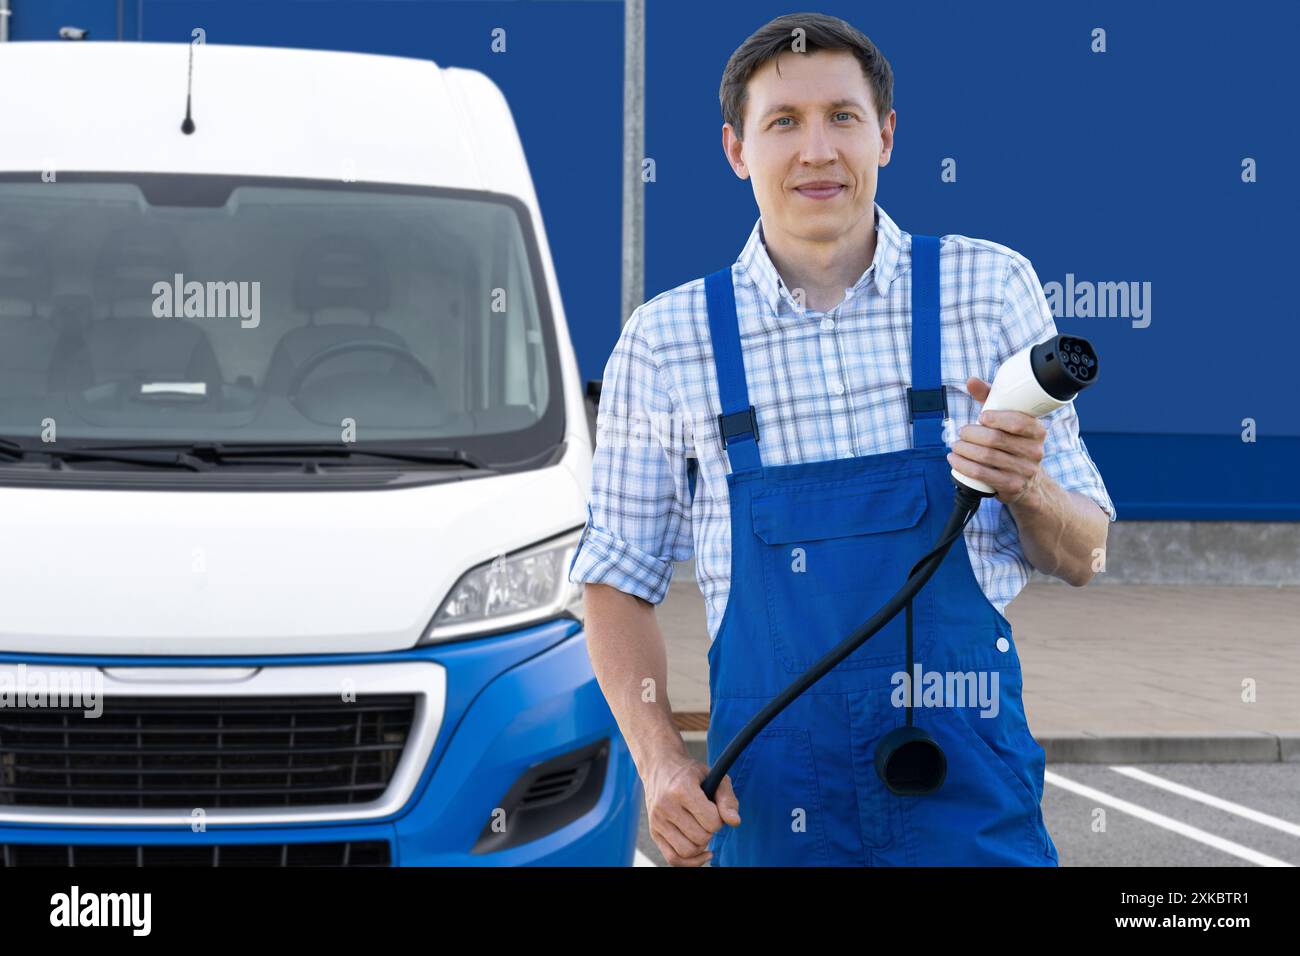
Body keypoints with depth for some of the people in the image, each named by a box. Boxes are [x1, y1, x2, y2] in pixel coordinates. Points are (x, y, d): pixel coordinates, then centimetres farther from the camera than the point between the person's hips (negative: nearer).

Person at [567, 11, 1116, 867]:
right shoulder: (665, 341, 1)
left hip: (970, 795, 0)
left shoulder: (992, 289, 1)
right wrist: (661, 761, -6)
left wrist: (1024, 487, -16)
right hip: (766, 804, 0)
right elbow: (618, 579, 8)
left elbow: (1081, 558, 6)